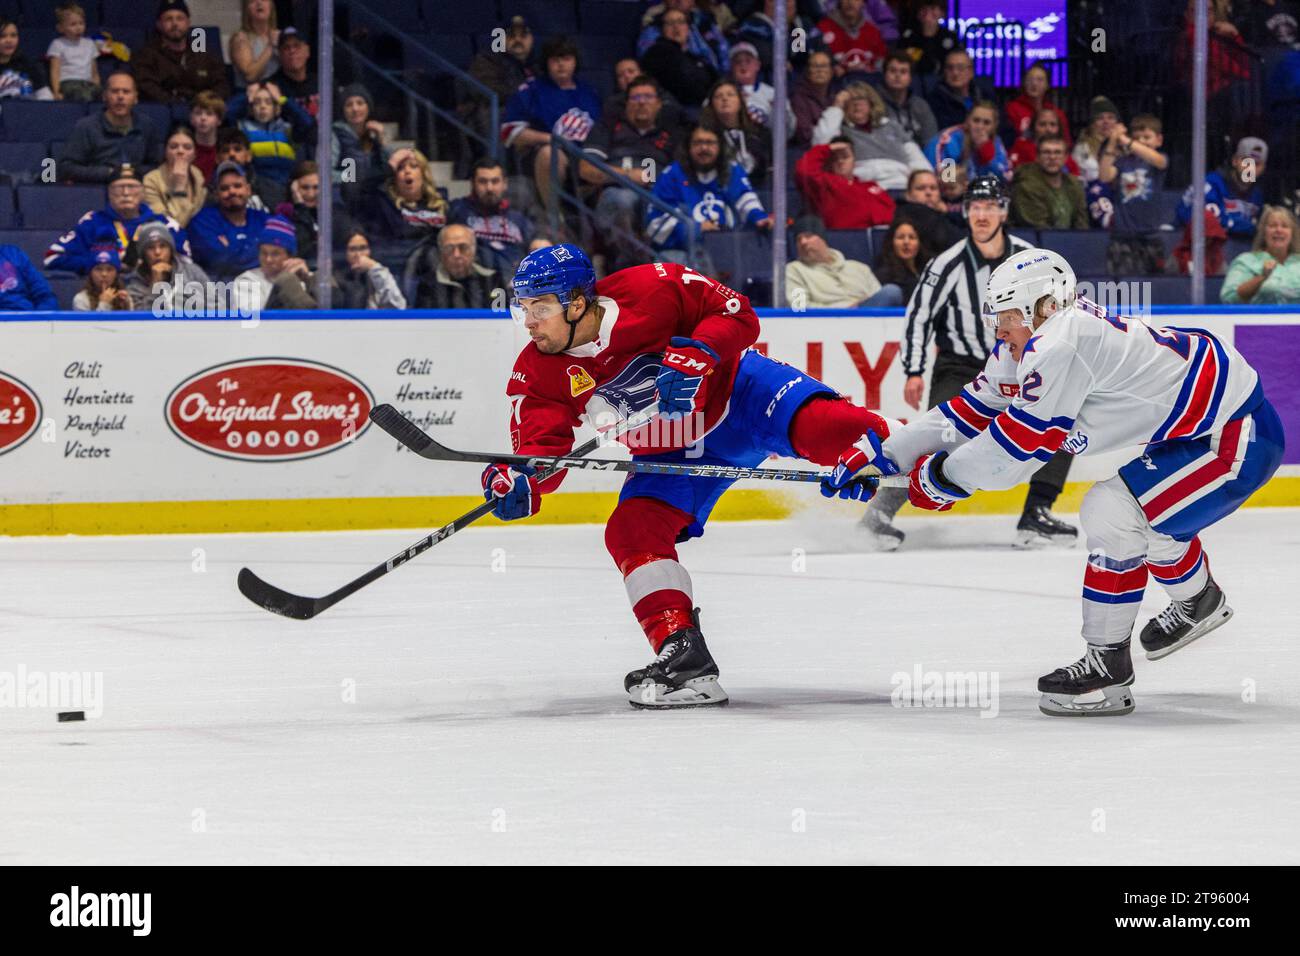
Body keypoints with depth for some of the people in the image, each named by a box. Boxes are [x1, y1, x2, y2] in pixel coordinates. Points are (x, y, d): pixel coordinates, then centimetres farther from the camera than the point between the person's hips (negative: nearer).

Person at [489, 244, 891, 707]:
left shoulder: (651, 290, -25)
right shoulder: (538, 374, -12)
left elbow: (736, 313, -18)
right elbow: (543, 446, -14)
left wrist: (695, 356, -34)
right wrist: (520, 482, -36)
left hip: (738, 392, -5)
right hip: (671, 455, 5)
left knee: (822, 426, -31)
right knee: (630, 532, -13)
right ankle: (685, 658, -11)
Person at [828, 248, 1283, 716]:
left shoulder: (1062, 342, -24)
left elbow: (1025, 437, -21)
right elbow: (971, 411, 10)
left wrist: (943, 476, -9)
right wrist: (884, 453, 8)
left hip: (1241, 437, -11)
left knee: (1112, 514, -18)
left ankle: (1107, 665, -8)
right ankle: (1198, 601, 40)